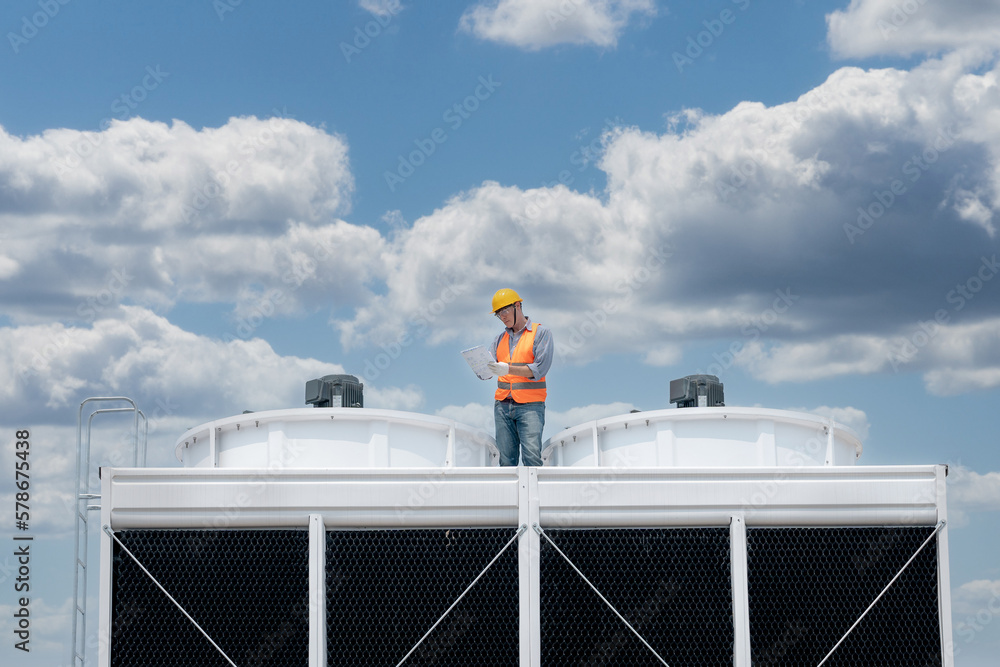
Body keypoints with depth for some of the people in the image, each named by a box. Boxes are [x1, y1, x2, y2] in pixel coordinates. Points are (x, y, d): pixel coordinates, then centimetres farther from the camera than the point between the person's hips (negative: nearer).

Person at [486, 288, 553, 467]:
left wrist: (508, 369, -22)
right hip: (502, 405, 5)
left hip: (530, 406, -5)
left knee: (531, 456, -15)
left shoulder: (541, 333, 1)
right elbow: (491, 367, 9)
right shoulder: (501, 338, 18)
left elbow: (539, 369, -10)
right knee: (507, 458, -1)